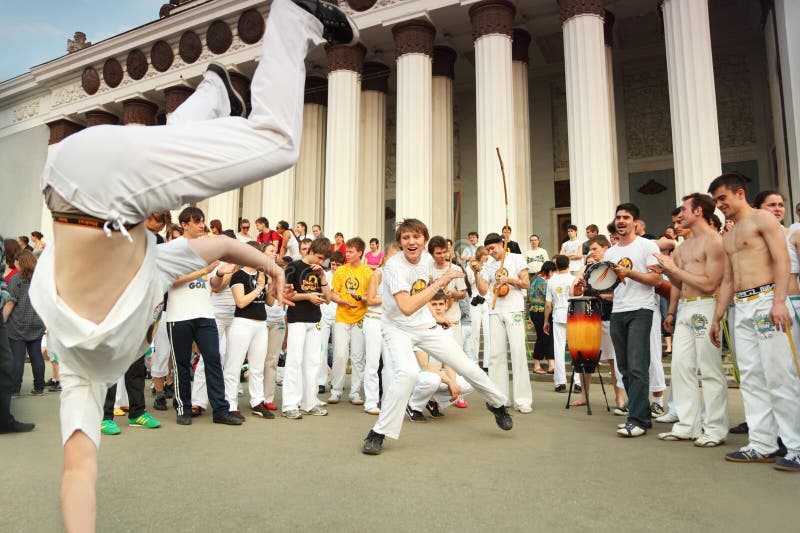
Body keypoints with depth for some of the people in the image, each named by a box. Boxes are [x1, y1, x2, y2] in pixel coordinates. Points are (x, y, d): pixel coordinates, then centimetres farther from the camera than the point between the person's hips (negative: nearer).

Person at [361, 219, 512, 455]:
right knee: (408, 372, -31)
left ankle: (497, 403, 34)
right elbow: (406, 308, -37)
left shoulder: (427, 259, -4)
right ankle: (378, 433, -14)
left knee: (466, 366, 5)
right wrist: (440, 282, -35)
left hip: (426, 325, 6)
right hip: (397, 327, -5)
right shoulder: (394, 266, -24)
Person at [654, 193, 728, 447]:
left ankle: (716, 429, 9)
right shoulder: (685, 245, 18)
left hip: (704, 308, -8)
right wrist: (671, 312, 9)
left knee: (710, 371, -1)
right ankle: (687, 425, 15)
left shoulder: (714, 241, -7)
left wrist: (675, 269, -12)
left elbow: (709, 284, -15)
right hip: (684, 309, 8)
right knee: (680, 366, 7)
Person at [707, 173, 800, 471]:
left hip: (766, 300, -8)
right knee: (751, 379, 6)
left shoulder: (761, 218, 1)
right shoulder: (728, 238, 23)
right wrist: (716, 318, 19)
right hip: (741, 309, 8)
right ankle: (762, 445, 11)